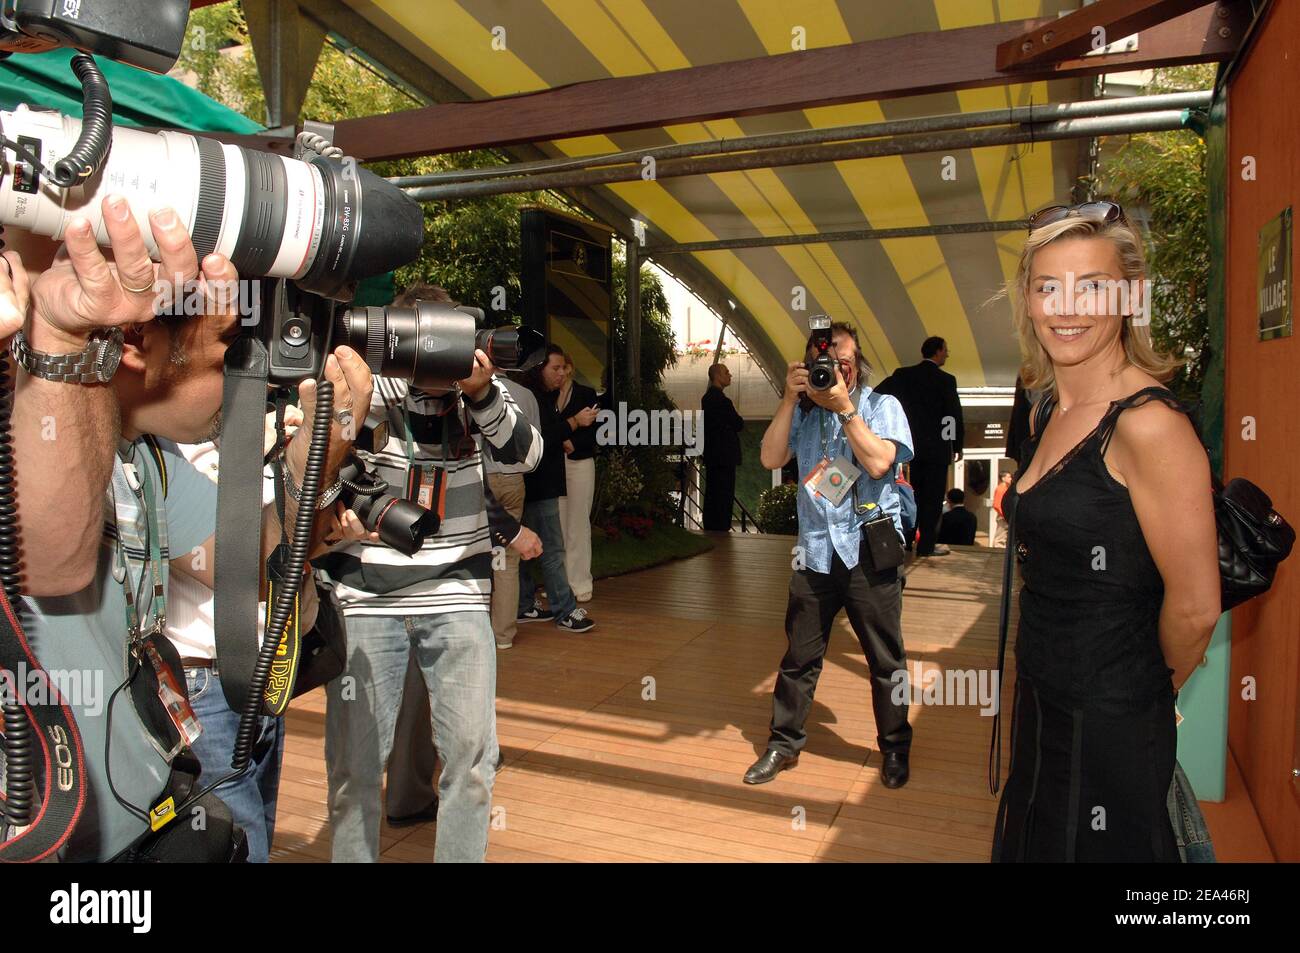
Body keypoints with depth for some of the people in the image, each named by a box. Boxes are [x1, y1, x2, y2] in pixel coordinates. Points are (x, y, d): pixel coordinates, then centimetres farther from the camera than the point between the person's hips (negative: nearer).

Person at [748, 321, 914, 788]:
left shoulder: (881, 405, 2)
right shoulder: (804, 411, 10)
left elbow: (878, 462, -14)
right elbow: (771, 458, -4)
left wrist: (843, 406, -13)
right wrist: (790, 398, -8)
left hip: (869, 551, -2)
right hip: (815, 551, 3)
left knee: (885, 659, 9)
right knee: (799, 656, 10)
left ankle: (894, 747, 27)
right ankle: (784, 743, 24)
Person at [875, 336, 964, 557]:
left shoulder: (903, 375, 2)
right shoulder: (946, 380, -10)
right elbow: (955, 415, -8)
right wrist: (958, 446, 3)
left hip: (913, 444, 5)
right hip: (937, 447, -5)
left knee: (916, 494, 16)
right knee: (933, 496, 2)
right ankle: (926, 545, 2)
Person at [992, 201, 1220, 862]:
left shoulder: (1149, 424, -22)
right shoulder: (1047, 409, 4)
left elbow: (1196, 607, -18)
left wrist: (1157, 685, 0)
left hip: (1109, 722, -8)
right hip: (1041, 701, 8)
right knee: (1032, 844, 24)